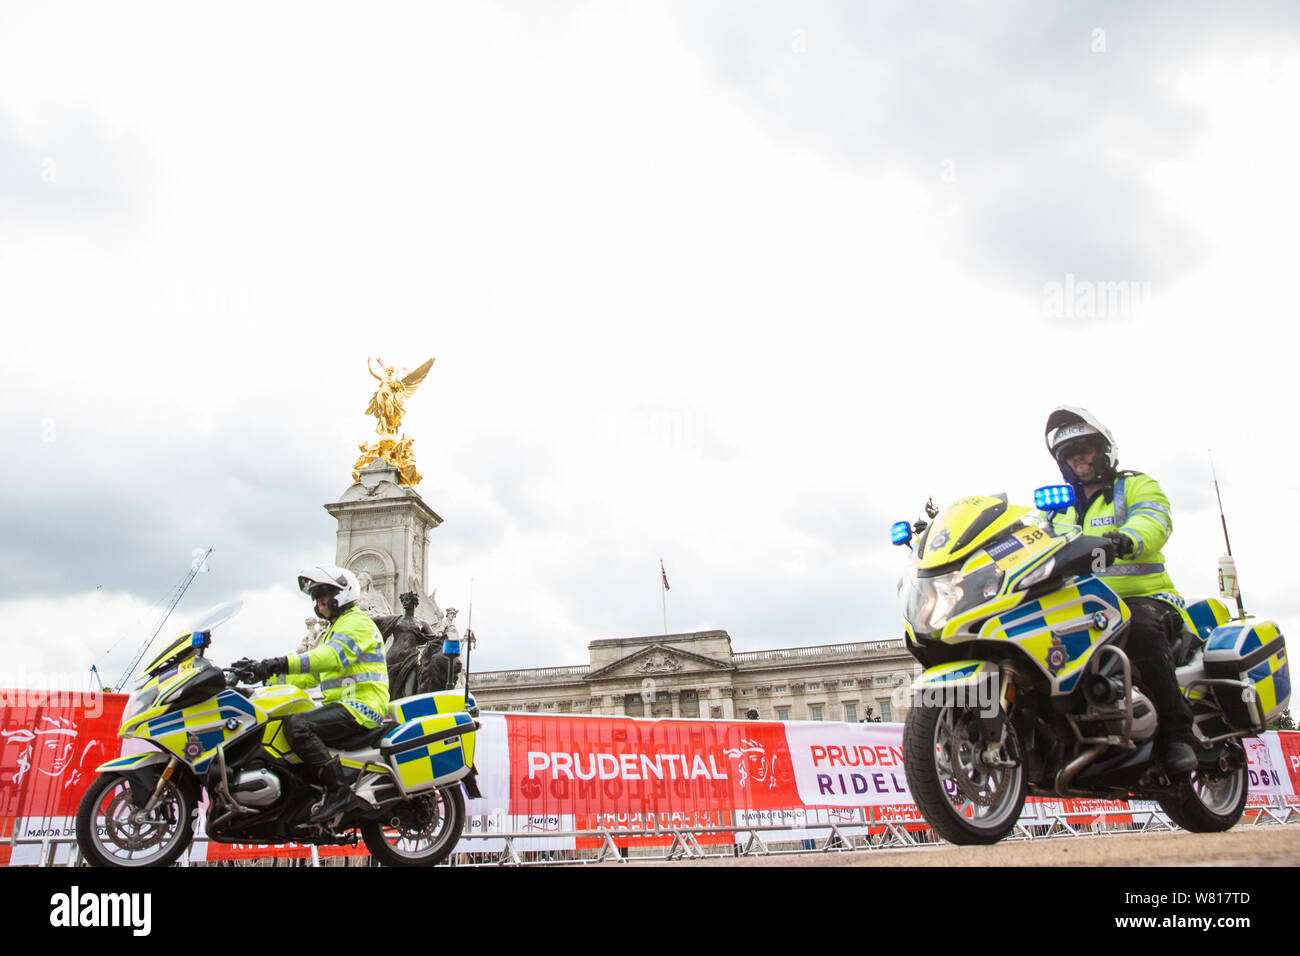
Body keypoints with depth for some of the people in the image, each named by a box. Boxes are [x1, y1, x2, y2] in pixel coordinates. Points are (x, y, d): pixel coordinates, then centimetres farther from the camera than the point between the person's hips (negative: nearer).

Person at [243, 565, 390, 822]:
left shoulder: (357, 621, -4)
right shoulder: (334, 630, 28)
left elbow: (334, 656, -24)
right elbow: (311, 675, 27)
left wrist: (282, 663, -31)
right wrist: (269, 677, 15)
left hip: (362, 705, -11)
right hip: (343, 705, 11)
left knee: (298, 725, -26)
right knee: (285, 725, 8)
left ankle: (337, 788, -27)